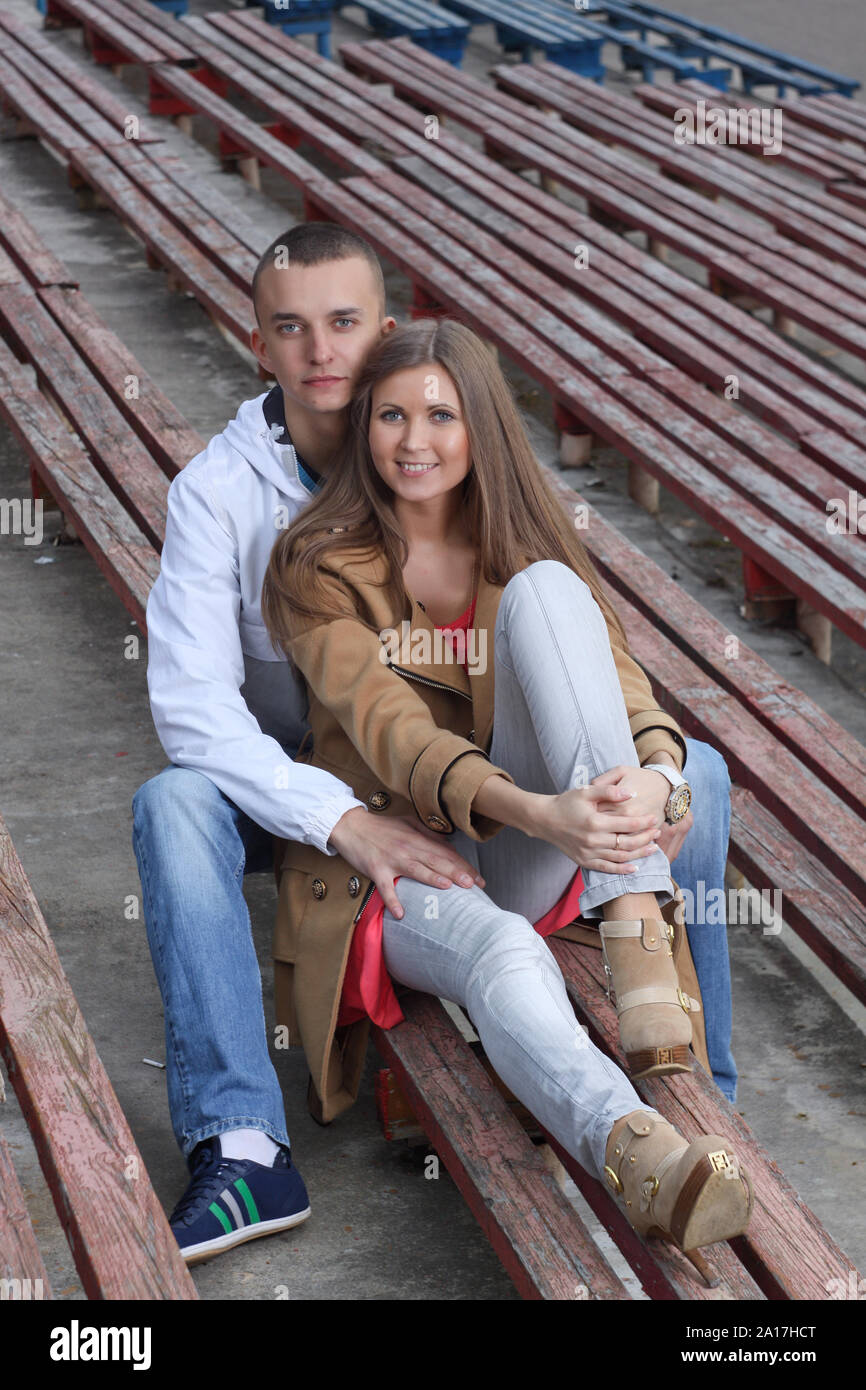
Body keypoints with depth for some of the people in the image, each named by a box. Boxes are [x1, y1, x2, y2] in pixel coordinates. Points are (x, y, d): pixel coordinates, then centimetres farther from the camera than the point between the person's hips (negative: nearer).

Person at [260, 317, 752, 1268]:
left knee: (543, 589, -22)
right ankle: (641, 1164, -70)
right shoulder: (318, 569, -2)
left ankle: (637, 938, -36)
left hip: (525, 863, 3)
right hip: (391, 867, -2)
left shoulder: (521, 555, 9)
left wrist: (653, 777, -32)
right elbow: (391, 730, -17)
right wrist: (537, 812, -36)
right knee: (502, 953, -40)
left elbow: (619, 681, -6)